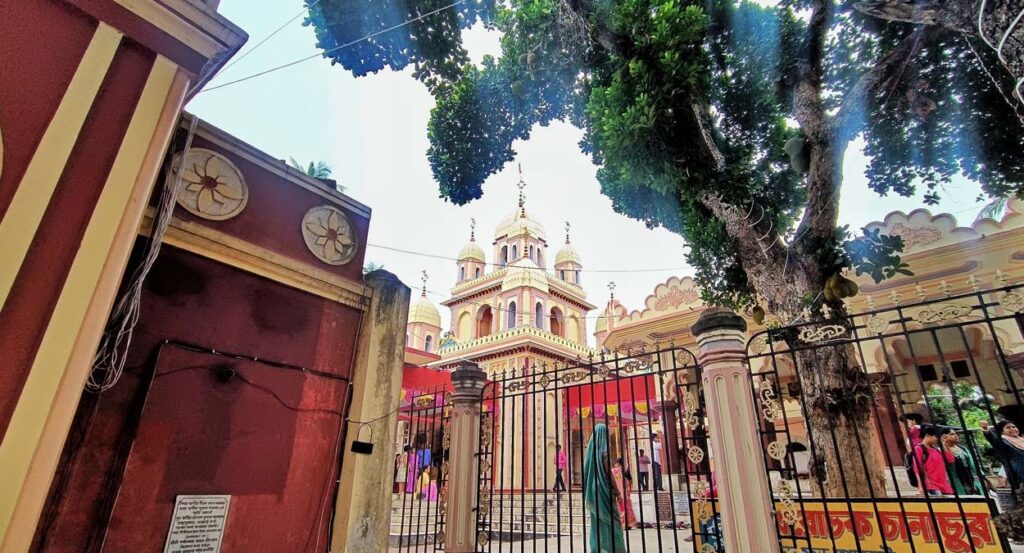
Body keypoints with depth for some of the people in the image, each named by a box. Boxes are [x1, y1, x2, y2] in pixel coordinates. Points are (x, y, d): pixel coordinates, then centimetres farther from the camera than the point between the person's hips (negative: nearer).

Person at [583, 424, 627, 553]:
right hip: (603, 488, -7)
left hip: (592, 489, 7)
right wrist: (616, 490, -7)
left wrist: (588, 490, 18)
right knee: (610, 520, 2)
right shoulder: (604, 450, -14)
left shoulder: (590, 448, 7)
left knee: (596, 520, 11)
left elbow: (586, 471, 11)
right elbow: (608, 472, -15)